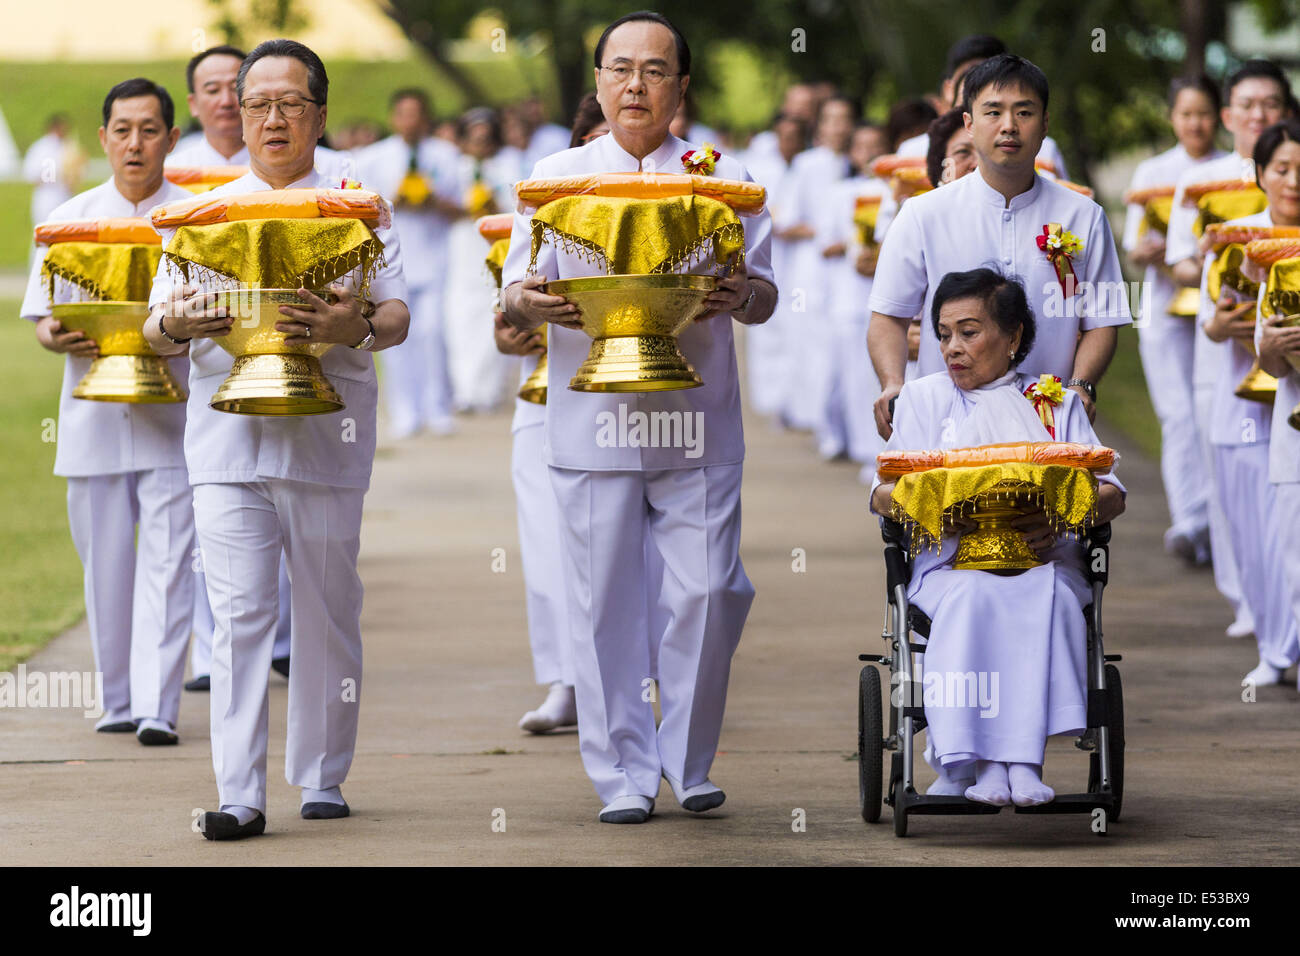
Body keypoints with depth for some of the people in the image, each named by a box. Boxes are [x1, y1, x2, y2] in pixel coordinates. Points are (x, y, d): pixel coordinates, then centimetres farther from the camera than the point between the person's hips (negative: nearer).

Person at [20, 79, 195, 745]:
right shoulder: (70, 220, 8)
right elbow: (43, 320, 8)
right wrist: (60, 338, -15)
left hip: (173, 419, -2)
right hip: (94, 417, 2)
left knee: (166, 562, -9)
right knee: (105, 565, 7)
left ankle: (158, 707, -11)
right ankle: (118, 699, 18)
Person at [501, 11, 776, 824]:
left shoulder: (724, 179, 9)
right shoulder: (557, 178, 10)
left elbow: (763, 294, 7)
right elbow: (516, 300, 8)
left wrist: (741, 295, -17)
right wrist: (528, 306, -15)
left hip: (697, 421, 0)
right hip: (592, 421, 0)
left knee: (706, 591, -6)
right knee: (607, 599, -1)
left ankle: (689, 761, 12)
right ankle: (624, 774, 8)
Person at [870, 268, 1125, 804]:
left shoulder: (1056, 403, 19)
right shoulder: (924, 398, 21)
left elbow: (1111, 494, 8)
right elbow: (883, 494, 11)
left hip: (1042, 560, 0)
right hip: (951, 561, 0)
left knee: (1050, 597, -36)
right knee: (975, 599, -36)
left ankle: (1024, 757, -42)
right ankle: (978, 759, -41)